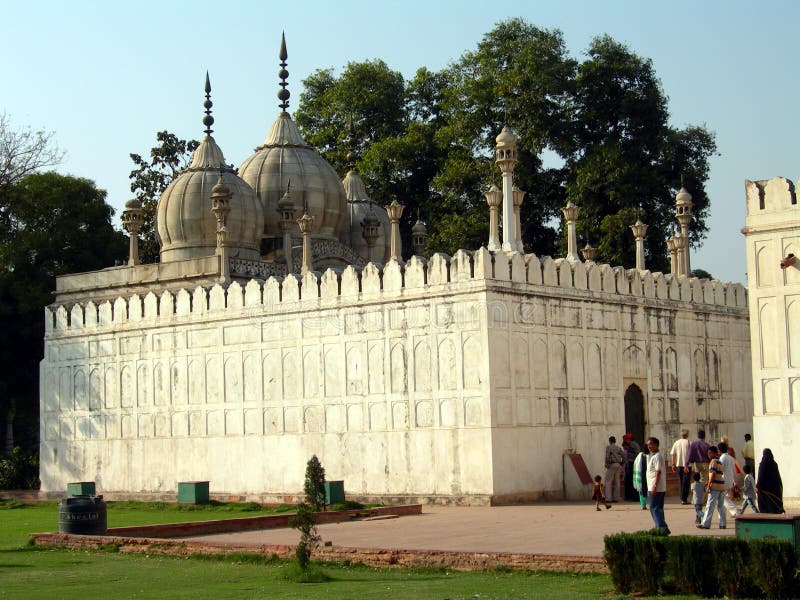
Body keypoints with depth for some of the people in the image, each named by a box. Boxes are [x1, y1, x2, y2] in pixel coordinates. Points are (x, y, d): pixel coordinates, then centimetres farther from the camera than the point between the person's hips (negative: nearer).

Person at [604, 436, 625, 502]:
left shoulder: (608, 447, -3)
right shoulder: (618, 448, 14)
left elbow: (607, 456, -17)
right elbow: (623, 455, 7)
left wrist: (606, 464, -13)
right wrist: (621, 463, 13)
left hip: (611, 465, -6)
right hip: (618, 465, 6)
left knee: (608, 481, -3)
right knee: (616, 481, 7)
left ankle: (609, 498, -9)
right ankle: (616, 498, 8)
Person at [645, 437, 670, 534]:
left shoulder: (657, 456, -13)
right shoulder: (653, 456, 19)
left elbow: (658, 472, -20)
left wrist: (654, 487, -24)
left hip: (656, 488, -10)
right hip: (661, 488, 10)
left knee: (654, 508, -10)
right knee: (658, 508, 13)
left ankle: (662, 528, -15)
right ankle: (661, 528, 16)